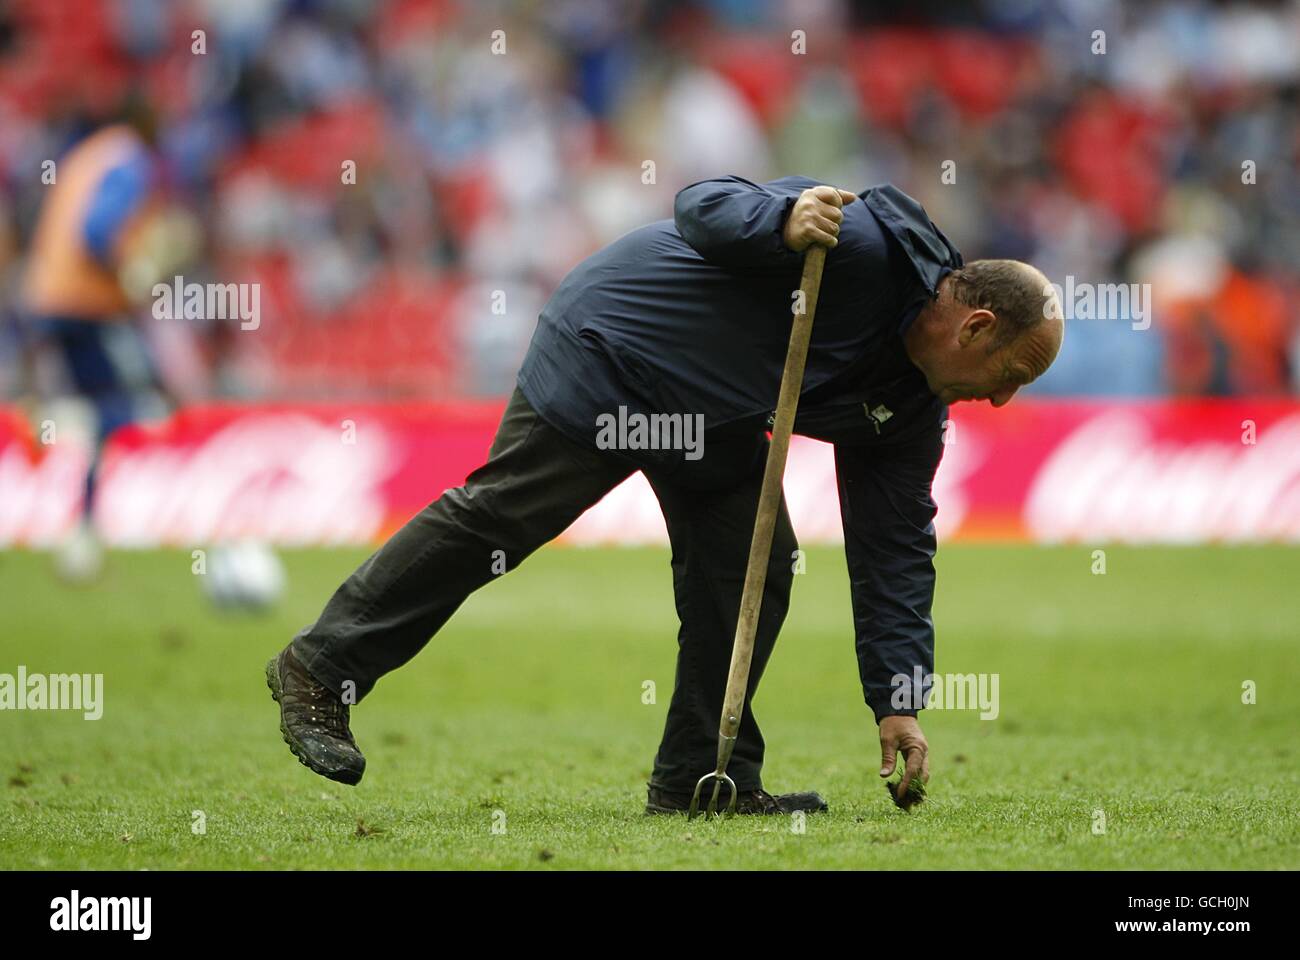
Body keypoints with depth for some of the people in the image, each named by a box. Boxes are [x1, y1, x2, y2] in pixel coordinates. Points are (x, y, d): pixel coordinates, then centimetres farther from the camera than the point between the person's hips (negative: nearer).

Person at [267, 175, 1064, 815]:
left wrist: (898, 701, -3)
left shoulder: (914, 406, -1)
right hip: (608, 349, -8)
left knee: (752, 564, -2)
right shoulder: (871, 244, -26)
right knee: (500, 516, -7)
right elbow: (704, 208, -26)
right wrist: (783, 222, -48)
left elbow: (894, 549, 3)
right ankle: (321, 670, 3)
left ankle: (704, 778, 6)